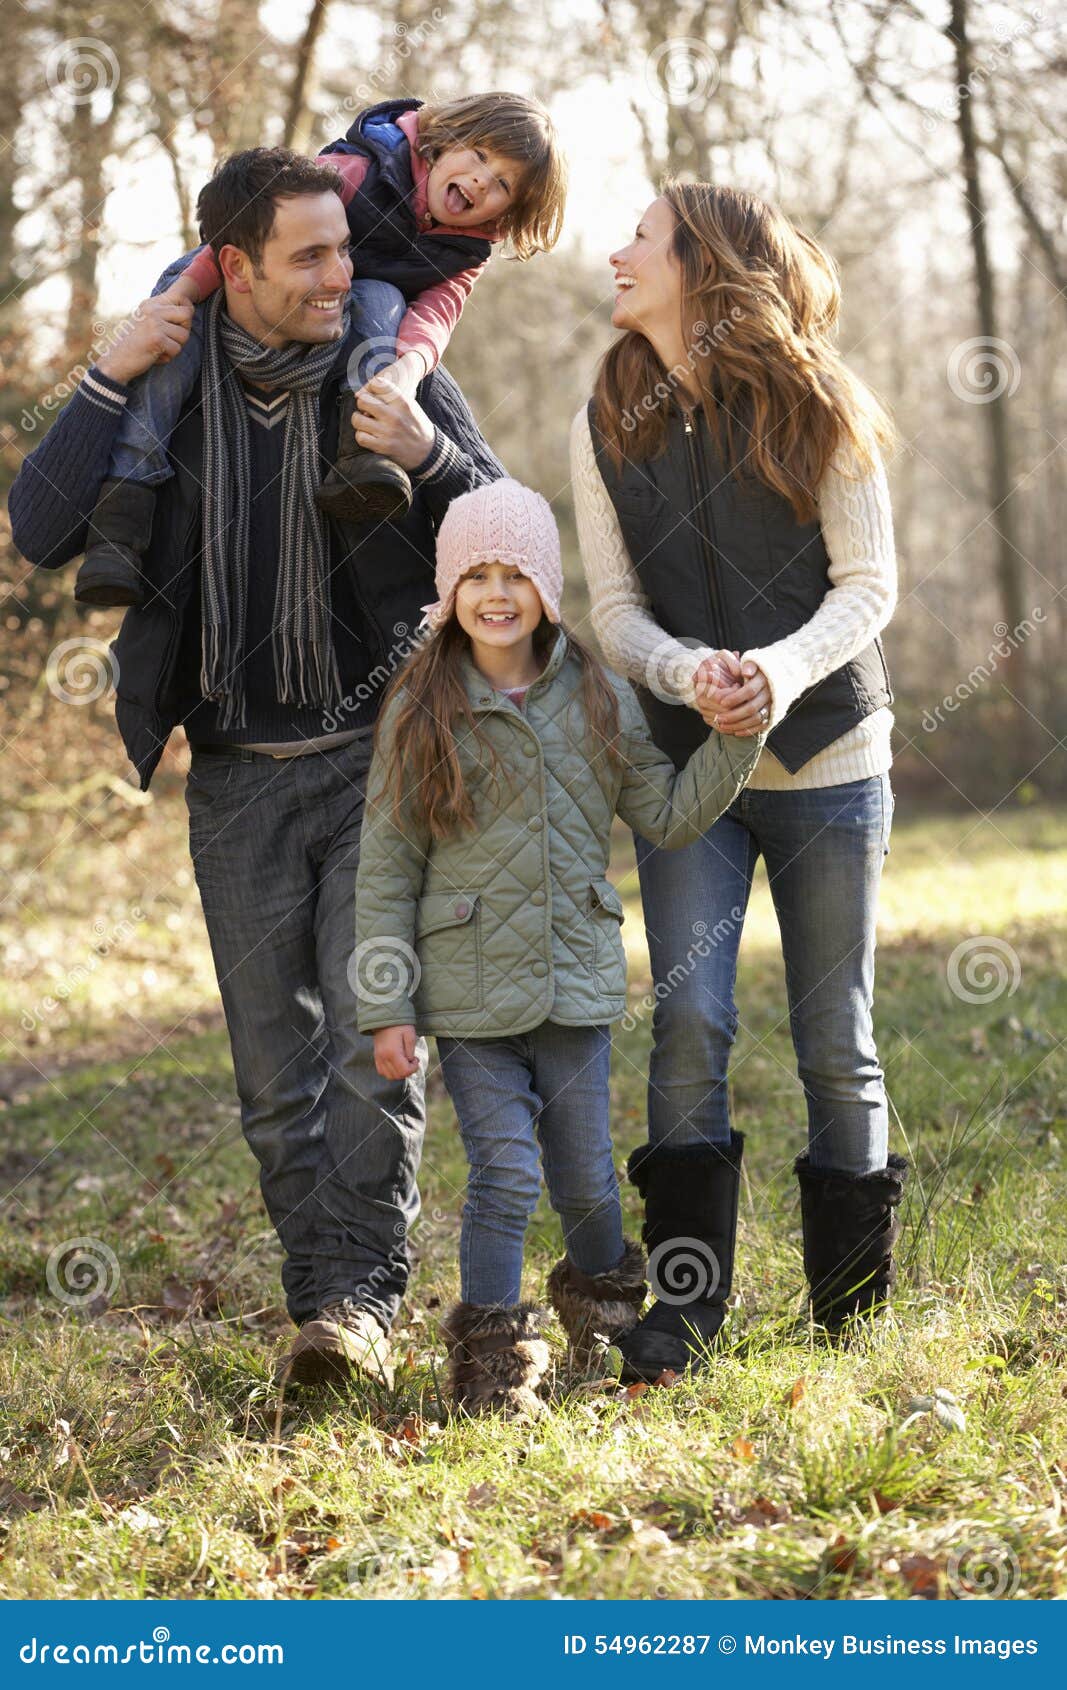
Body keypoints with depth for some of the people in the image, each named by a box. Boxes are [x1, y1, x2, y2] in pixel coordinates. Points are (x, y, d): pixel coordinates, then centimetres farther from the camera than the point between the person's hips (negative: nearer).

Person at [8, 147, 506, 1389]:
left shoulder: (397, 372, 0)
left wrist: (433, 458, -18)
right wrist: (108, 382, -14)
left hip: (379, 759, -2)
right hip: (239, 775, 2)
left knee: (372, 1033, -11)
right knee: (276, 1066, 4)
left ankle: (361, 1296, -6)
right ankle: (321, 1299, 13)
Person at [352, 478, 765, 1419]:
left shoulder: (597, 700, 4)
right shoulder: (421, 715, -3)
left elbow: (670, 817, 7)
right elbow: (386, 871, -2)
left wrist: (736, 739, -6)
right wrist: (386, 1006, -6)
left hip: (577, 978, 2)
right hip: (470, 986, -2)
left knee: (585, 1172, 12)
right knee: (505, 1172, -6)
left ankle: (606, 1304, 38)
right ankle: (492, 1355, 8)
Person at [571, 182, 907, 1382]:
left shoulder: (814, 409, -5)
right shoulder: (607, 427, 4)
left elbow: (869, 586, -6)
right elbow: (617, 608, 3)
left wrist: (784, 668, -24)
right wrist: (688, 674, -19)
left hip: (828, 761, -2)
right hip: (686, 766, 2)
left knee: (836, 1042, 4)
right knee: (689, 1023, -10)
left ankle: (853, 1312, 16)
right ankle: (686, 1303, -2)